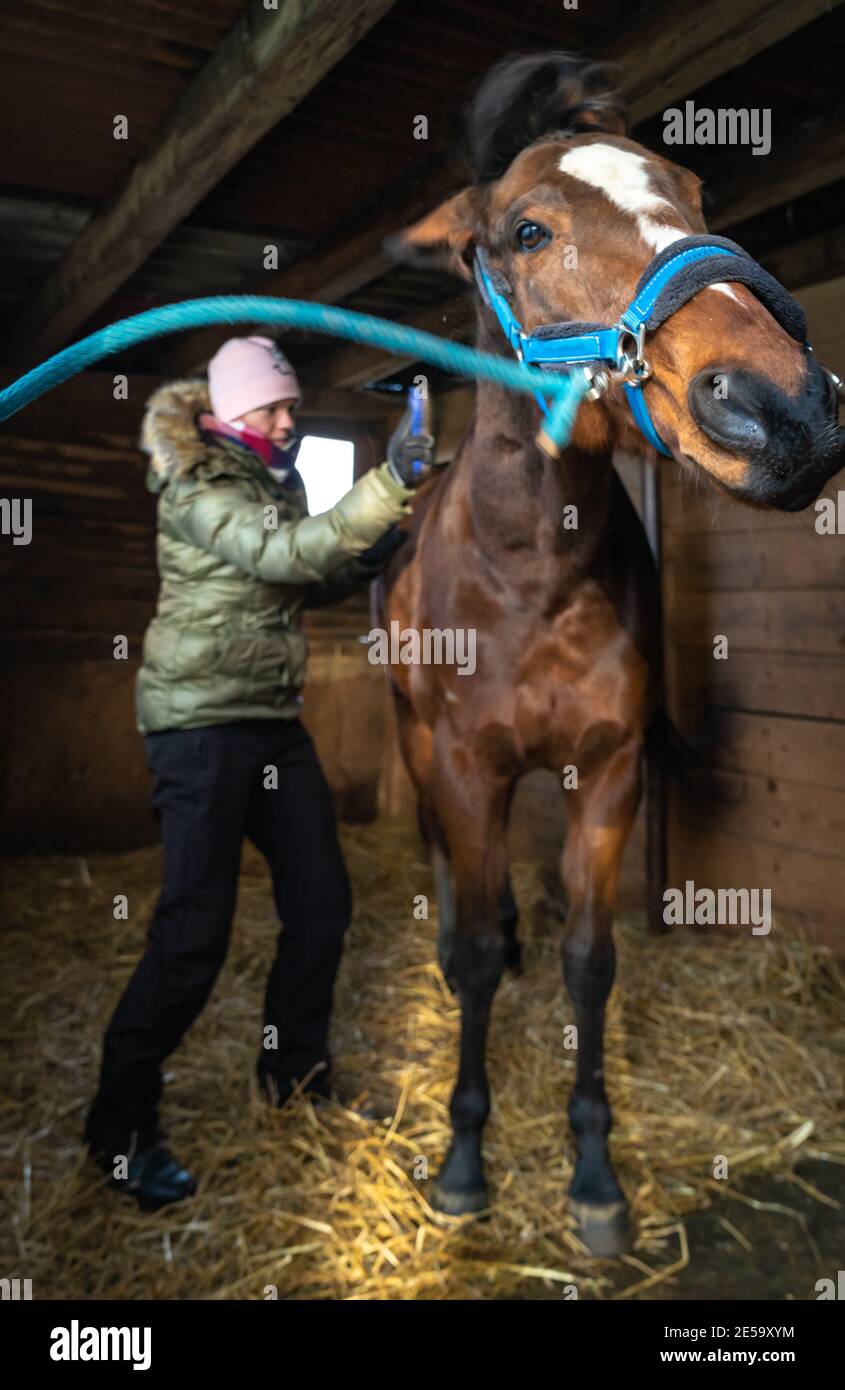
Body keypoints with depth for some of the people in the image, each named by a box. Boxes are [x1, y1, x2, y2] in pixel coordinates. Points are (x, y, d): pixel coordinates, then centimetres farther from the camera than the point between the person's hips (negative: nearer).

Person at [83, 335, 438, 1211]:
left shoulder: (278, 484, 14)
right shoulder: (196, 490, -10)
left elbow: (304, 585, 23)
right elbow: (281, 553, -26)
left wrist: (363, 562, 3)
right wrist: (390, 484, -31)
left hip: (274, 721, 8)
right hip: (200, 722, -8)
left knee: (321, 902, 9)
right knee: (194, 932, -8)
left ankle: (294, 1076, 29)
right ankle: (121, 1124, 10)